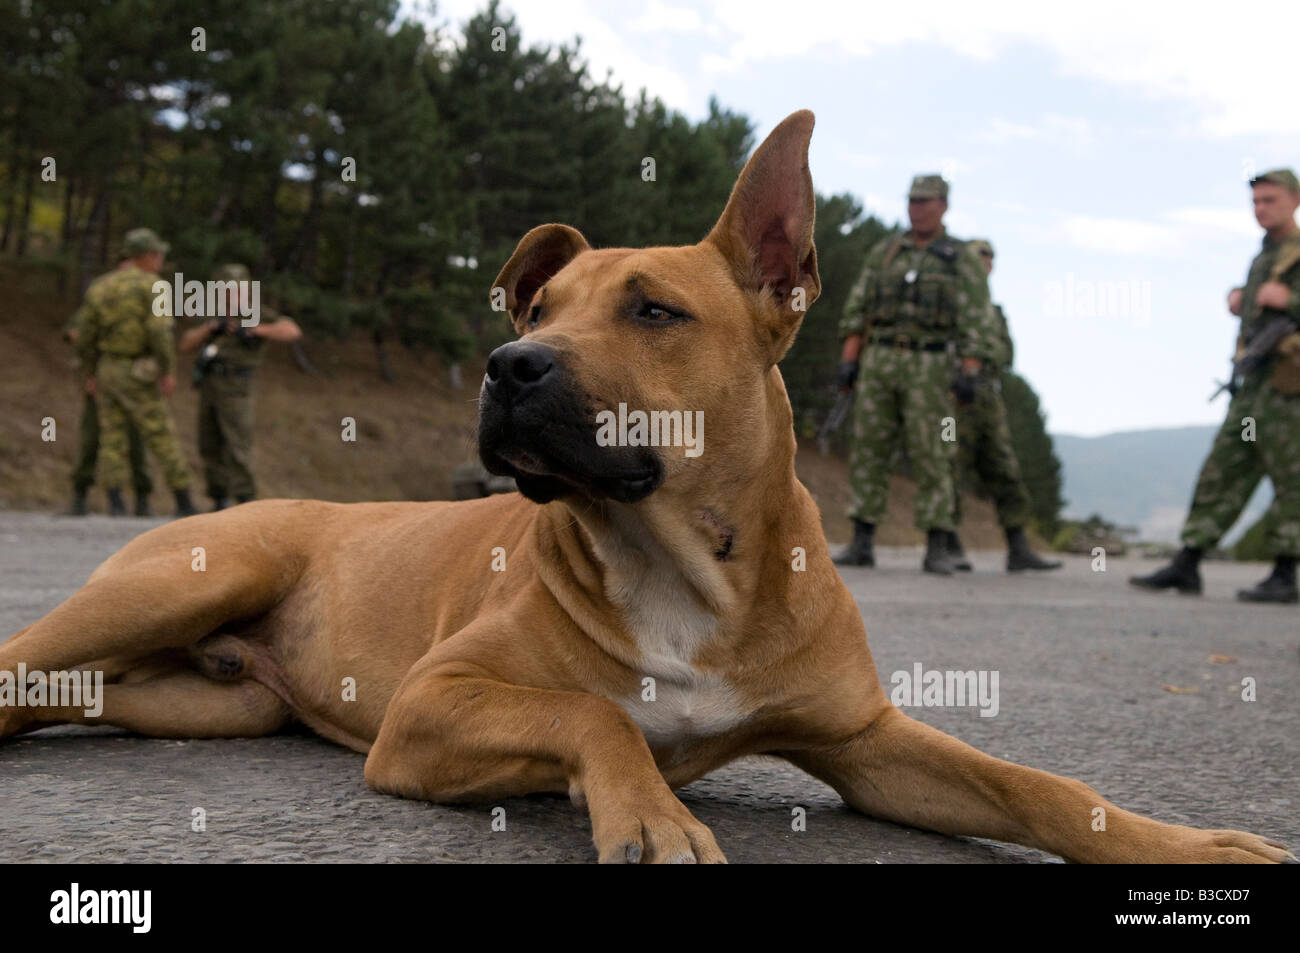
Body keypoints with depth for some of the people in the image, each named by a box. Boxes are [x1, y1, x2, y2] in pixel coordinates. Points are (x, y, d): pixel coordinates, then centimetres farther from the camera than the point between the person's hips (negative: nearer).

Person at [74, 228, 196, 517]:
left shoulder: (98, 287, 7)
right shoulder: (151, 285, -11)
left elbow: (85, 334, 6)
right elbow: (160, 329, -21)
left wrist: (89, 374, 15)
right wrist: (169, 371, -18)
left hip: (107, 371, 5)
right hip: (139, 374, -5)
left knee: (112, 439, 7)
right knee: (161, 438, -1)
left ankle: (115, 504, 1)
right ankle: (184, 504, 1)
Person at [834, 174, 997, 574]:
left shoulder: (963, 260, 2)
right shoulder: (883, 253, 11)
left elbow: (977, 321, -5)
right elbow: (857, 308, 9)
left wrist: (969, 375, -16)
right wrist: (848, 361, -1)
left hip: (930, 367, -3)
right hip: (880, 361, 3)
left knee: (931, 455, -7)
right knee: (868, 451, -1)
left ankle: (937, 550, -3)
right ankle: (862, 544, 3)